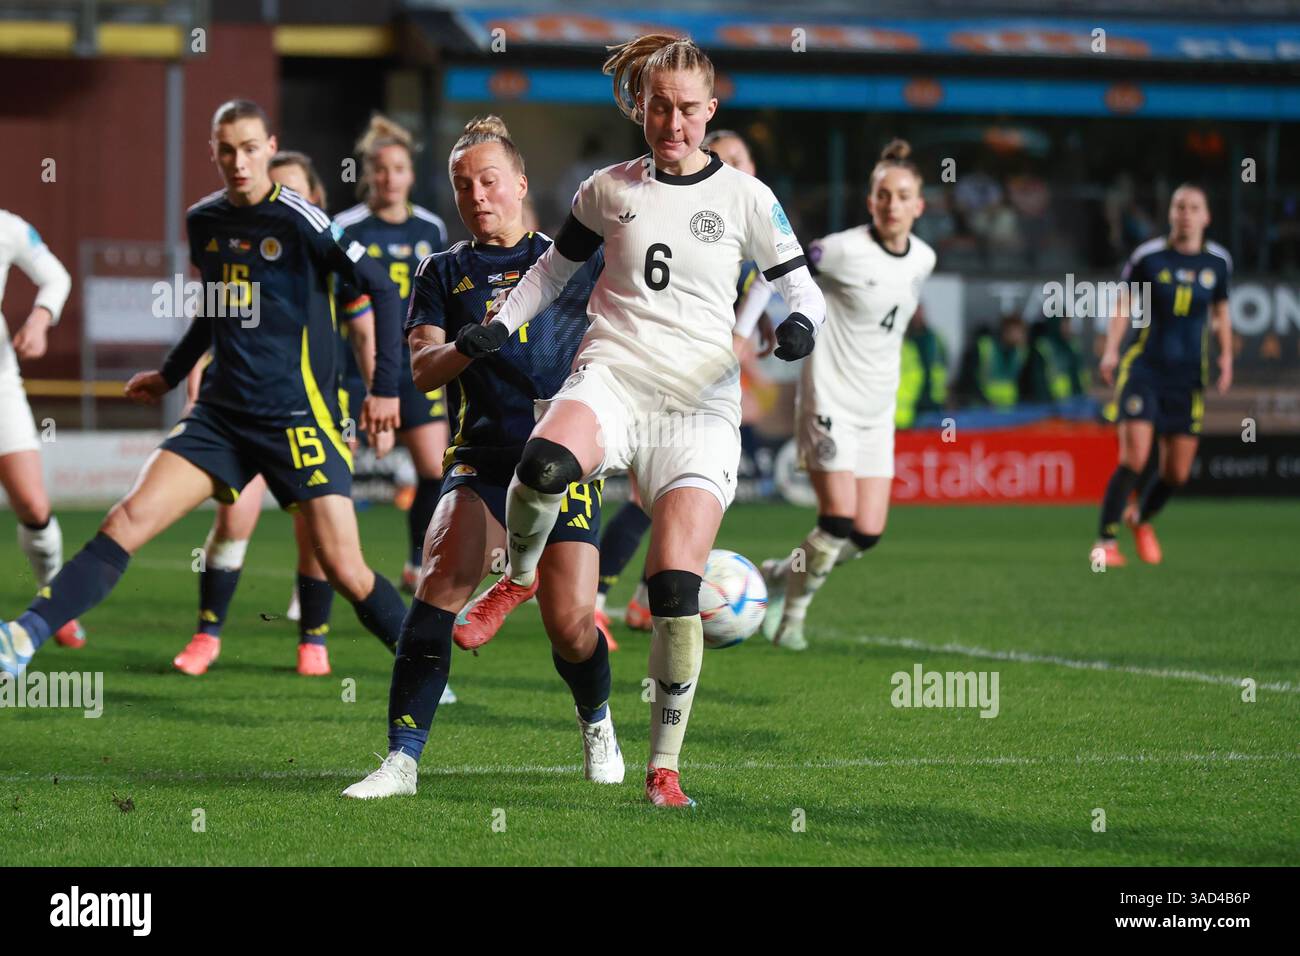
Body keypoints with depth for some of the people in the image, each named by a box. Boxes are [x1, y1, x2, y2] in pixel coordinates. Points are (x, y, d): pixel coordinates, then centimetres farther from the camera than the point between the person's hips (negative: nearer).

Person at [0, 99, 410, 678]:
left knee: (345, 571, -8)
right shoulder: (203, 222, 8)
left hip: (299, 418, -5)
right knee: (130, 518, -11)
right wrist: (170, 375, 28)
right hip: (221, 413, 5)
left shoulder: (300, 220, -11)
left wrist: (385, 387, -10)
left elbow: (381, 289, -8)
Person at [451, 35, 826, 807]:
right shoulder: (608, 190, 10)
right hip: (611, 378, 1)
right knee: (546, 465, -37)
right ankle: (520, 578, -3)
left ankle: (664, 768, 0)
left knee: (677, 590, -14)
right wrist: (498, 327, 8)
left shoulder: (745, 197, 6)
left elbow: (803, 289, 11)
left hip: (699, 404, 0)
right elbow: (554, 269, 24)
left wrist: (801, 325, -12)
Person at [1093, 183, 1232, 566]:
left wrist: (1226, 356, 6)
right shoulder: (1147, 257, -6)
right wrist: (1111, 350, -9)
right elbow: (1122, 304, 3)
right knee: (1133, 458, -19)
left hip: (1188, 376, 3)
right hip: (1143, 367, -3)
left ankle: (1142, 520, 36)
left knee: (1177, 473, 5)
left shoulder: (1218, 261, 3)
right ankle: (1105, 542, -9)